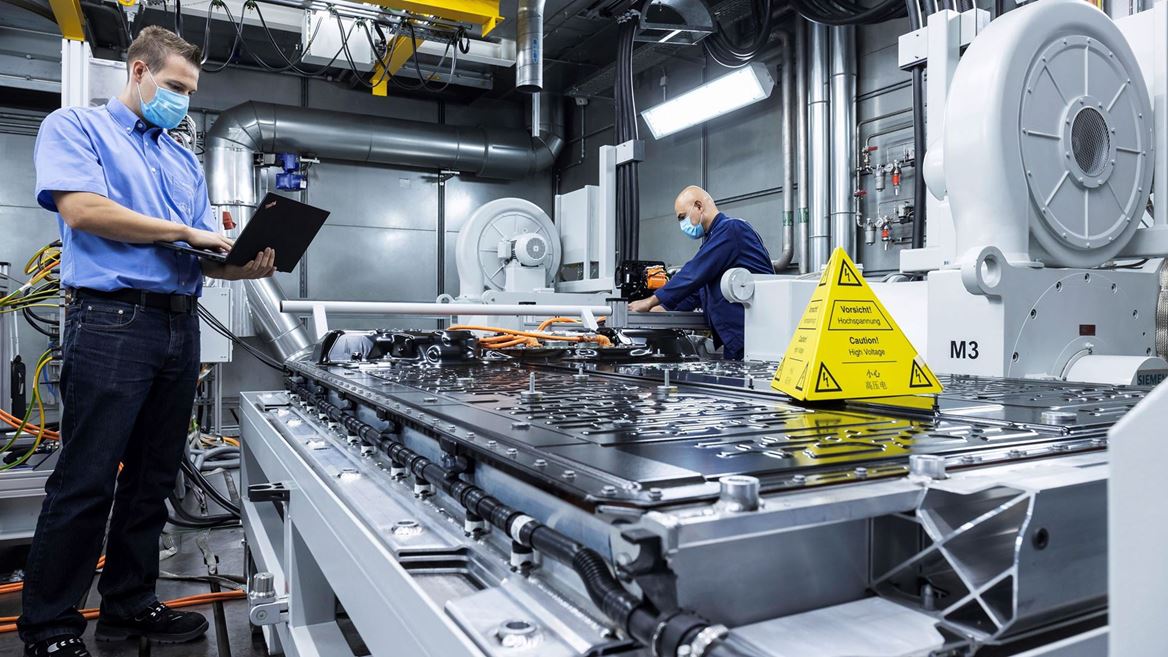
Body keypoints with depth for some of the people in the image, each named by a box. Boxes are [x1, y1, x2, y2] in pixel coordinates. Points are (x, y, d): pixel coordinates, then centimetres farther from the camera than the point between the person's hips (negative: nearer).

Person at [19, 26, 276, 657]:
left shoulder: (185, 161, 22)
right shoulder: (74, 126, 6)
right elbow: (81, 208, -12)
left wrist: (245, 266, -4)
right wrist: (186, 232, -8)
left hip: (181, 325, 7)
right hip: (112, 319, -6)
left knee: (152, 479, 11)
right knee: (85, 483, -3)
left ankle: (129, 604, 24)